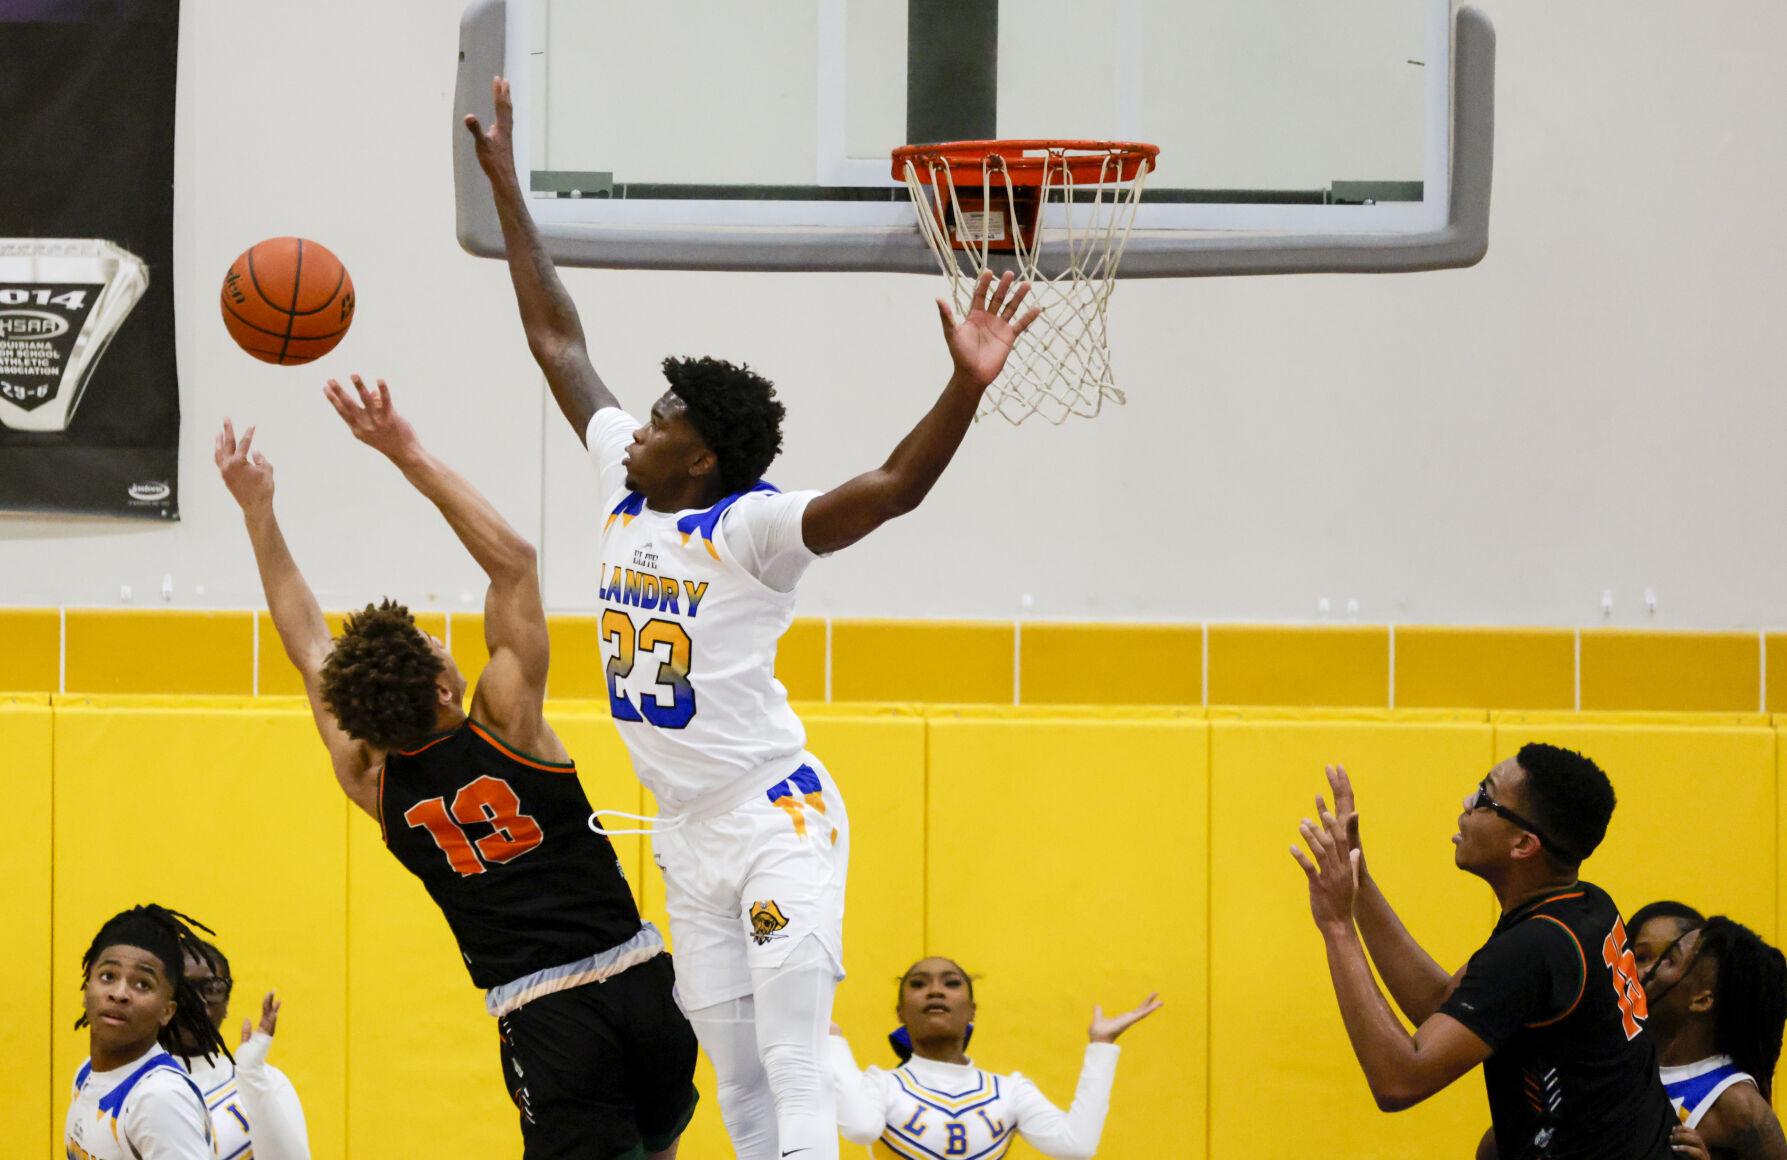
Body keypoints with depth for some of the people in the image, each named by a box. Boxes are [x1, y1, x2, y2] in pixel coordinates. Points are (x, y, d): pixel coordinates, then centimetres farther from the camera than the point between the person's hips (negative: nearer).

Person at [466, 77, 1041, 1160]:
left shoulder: (750, 528, -14)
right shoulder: (627, 490, 5)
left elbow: (891, 488, -27)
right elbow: (558, 341, 13)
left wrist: (967, 387, -43)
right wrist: (505, 185, 14)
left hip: (778, 821, -7)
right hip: (689, 839, 7)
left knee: (794, 1069, -14)